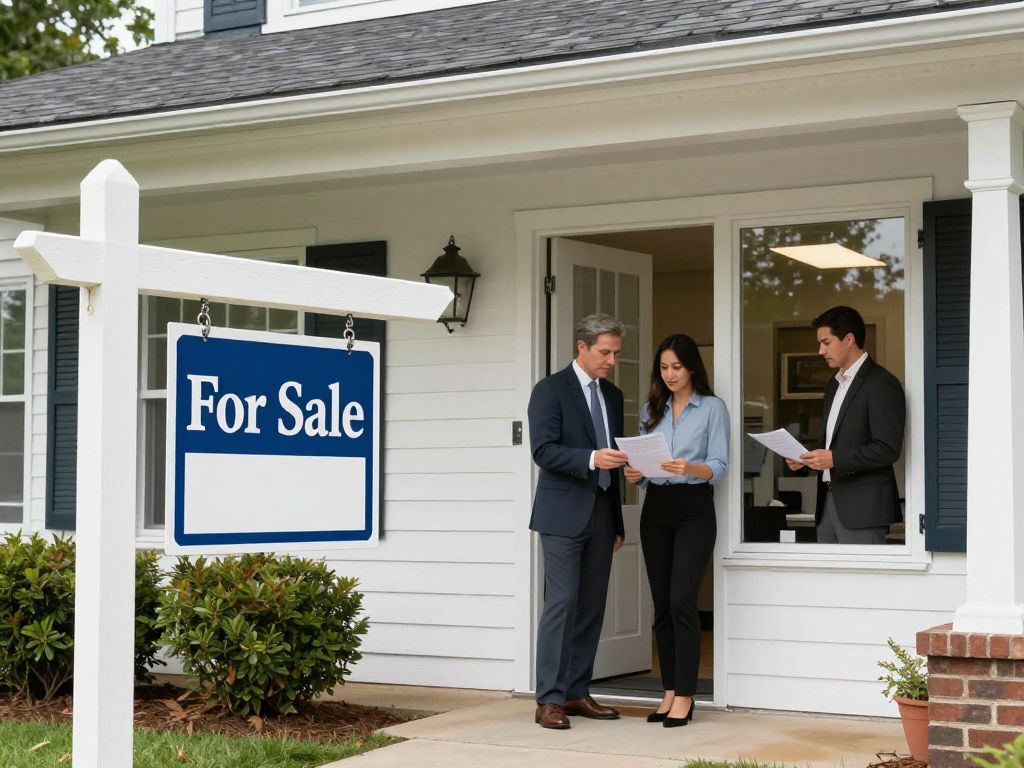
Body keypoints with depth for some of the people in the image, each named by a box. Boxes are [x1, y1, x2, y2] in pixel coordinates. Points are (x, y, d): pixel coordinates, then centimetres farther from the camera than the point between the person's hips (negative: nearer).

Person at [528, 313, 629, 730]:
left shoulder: (612, 395, 17)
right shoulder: (550, 390, -4)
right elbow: (543, 450, -14)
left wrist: (618, 522, 18)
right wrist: (591, 458, -27)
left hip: (601, 515, 7)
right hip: (564, 513, -7)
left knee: (592, 607, 7)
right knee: (562, 603, -10)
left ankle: (576, 692, 14)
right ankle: (549, 700, -7)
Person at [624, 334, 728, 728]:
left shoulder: (712, 408, 0)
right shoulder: (651, 409, 13)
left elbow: (718, 466, -7)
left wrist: (691, 468, -26)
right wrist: (634, 473, -9)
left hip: (694, 508, -5)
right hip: (655, 508, 5)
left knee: (681, 601, -13)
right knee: (662, 605, 5)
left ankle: (685, 696, -9)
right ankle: (670, 692, 11)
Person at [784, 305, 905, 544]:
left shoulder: (882, 384, -9)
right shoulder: (834, 385, 19)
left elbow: (888, 450, -16)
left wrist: (835, 459, -20)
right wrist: (805, 459, 7)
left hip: (862, 507, -8)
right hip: (829, 502, 8)